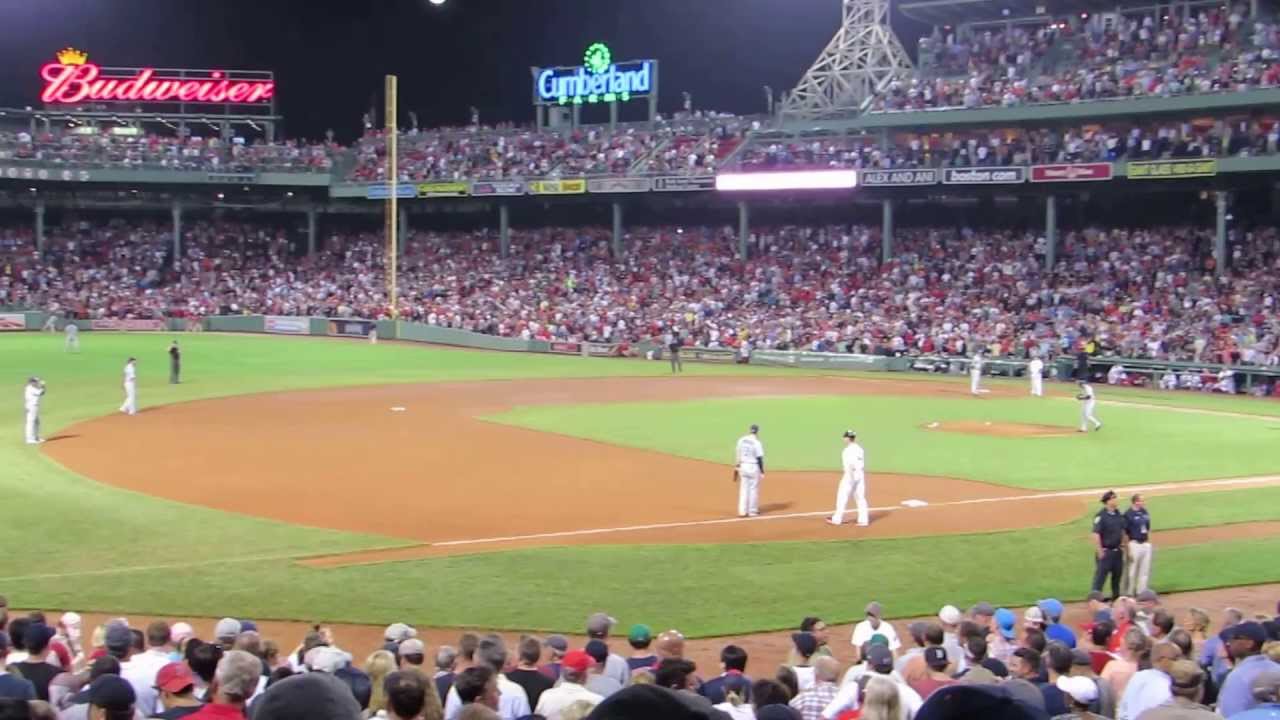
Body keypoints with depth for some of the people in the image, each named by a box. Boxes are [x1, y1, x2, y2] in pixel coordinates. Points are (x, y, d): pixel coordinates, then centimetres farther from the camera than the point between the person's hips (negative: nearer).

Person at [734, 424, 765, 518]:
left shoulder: (741, 440, 2)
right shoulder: (756, 442, -15)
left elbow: (737, 454, 8)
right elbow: (759, 458, -13)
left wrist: (737, 467, 17)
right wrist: (762, 471, -6)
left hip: (743, 466, 5)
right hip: (753, 467, -5)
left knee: (743, 489, 10)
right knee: (753, 489, 7)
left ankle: (742, 511, 8)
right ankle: (752, 511, 13)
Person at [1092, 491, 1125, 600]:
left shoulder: (1118, 514, 8)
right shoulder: (1101, 515, -16)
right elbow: (1096, 534, -19)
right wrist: (1100, 552, -21)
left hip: (1117, 551, 8)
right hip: (1105, 552, -8)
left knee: (1117, 575, 17)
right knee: (1100, 576, -6)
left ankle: (1116, 597, 29)